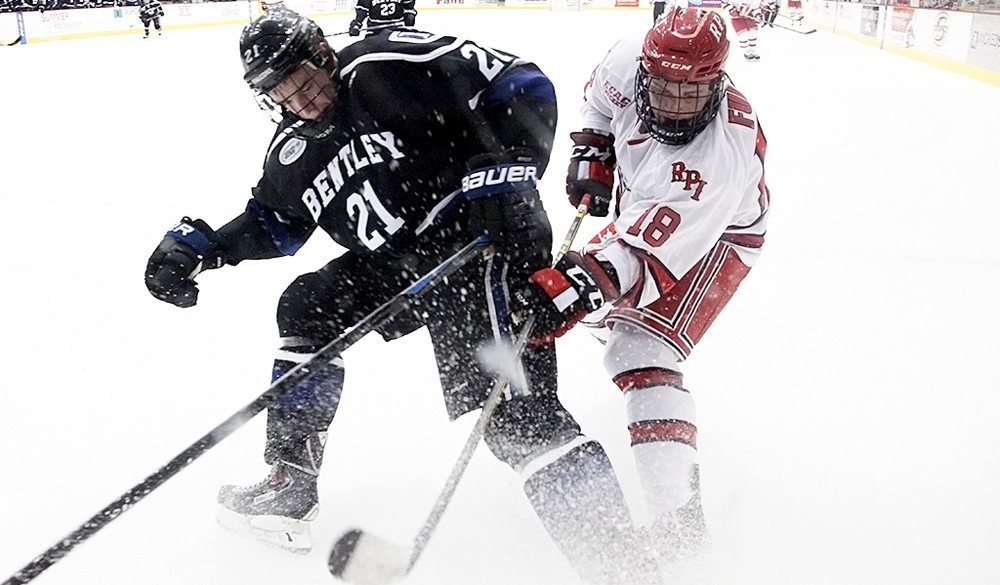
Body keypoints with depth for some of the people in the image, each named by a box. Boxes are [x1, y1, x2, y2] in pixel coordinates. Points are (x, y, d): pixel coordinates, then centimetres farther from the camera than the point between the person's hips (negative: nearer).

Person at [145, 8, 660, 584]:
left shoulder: (390, 64, -12)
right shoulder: (294, 151, 12)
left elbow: (524, 86, -14)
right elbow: (272, 222, 27)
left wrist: (506, 169, -25)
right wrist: (197, 247, 15)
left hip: (487, 235, -9)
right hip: (402, 261, 10)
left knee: (505, 400, -22)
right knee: (308, 307, 17)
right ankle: (291, 483, 27)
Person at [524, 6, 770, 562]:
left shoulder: (725, 148, -41)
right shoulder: (632, 62, -24)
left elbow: (651, 245, -45)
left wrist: (591, 281, -57)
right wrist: (592, 150, -6)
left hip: (714, 239, -8)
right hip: (647, 209, 8)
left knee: (642, 353, -23)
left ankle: (680, 514, -27)